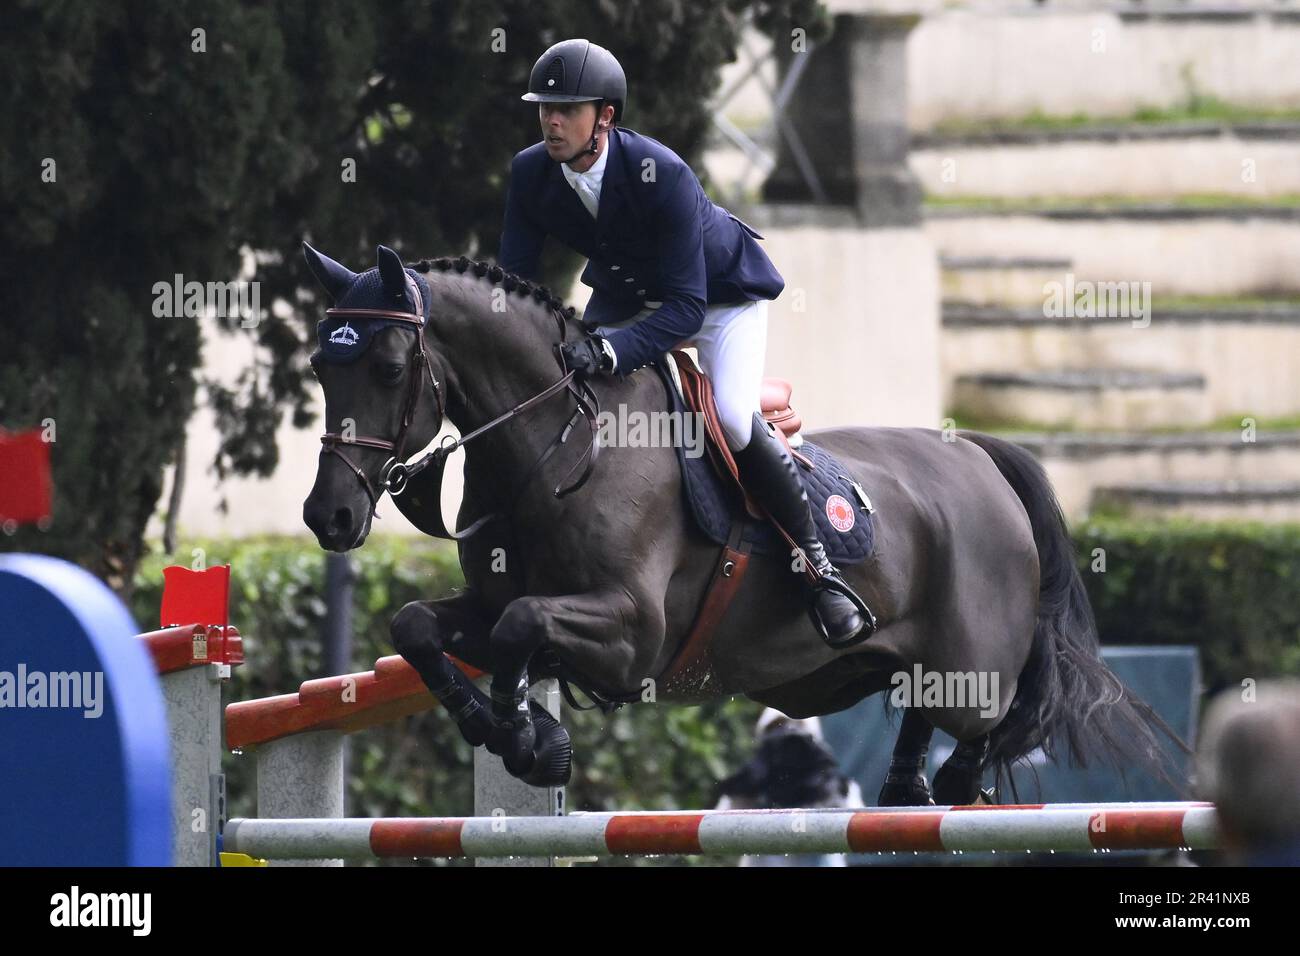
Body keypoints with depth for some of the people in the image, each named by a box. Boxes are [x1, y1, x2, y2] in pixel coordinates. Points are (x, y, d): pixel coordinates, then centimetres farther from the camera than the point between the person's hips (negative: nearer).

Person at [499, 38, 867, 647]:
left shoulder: (661, 175, -38)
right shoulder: (531, 173, -21)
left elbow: (685, 308, -39)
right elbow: (514, 278, -15)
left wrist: (611, 352, -55)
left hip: (720, 292, -6)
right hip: (624, 294, 6)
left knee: (734, 421, -24)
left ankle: (816, 566, -8)